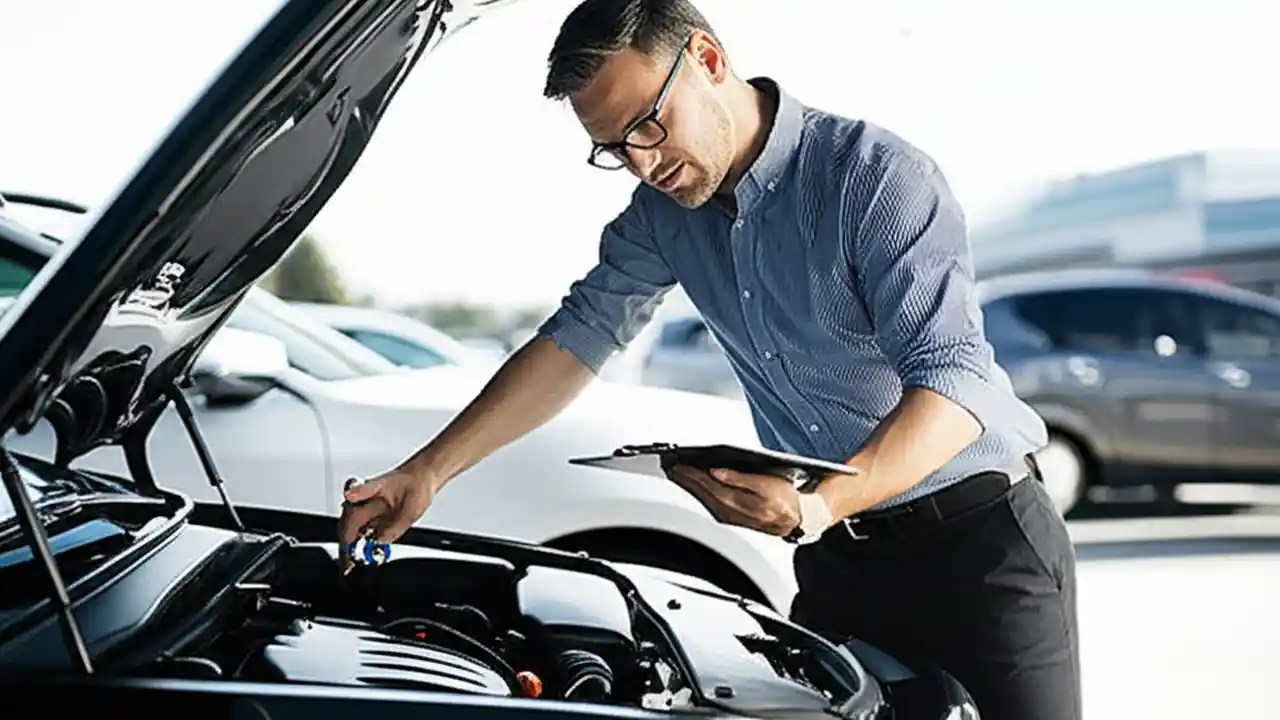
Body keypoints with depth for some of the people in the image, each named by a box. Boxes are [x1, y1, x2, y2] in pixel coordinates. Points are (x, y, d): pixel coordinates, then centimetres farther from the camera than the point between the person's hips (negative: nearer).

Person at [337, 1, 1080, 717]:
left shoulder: (880, 177, -21)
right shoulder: (664, 211, 1)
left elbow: (951, 382, -28)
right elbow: (575, 339, 3)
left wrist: (821, 506, -44)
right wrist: (427, 473, -6)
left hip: (980, 534, -5)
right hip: (838, 554, 6)